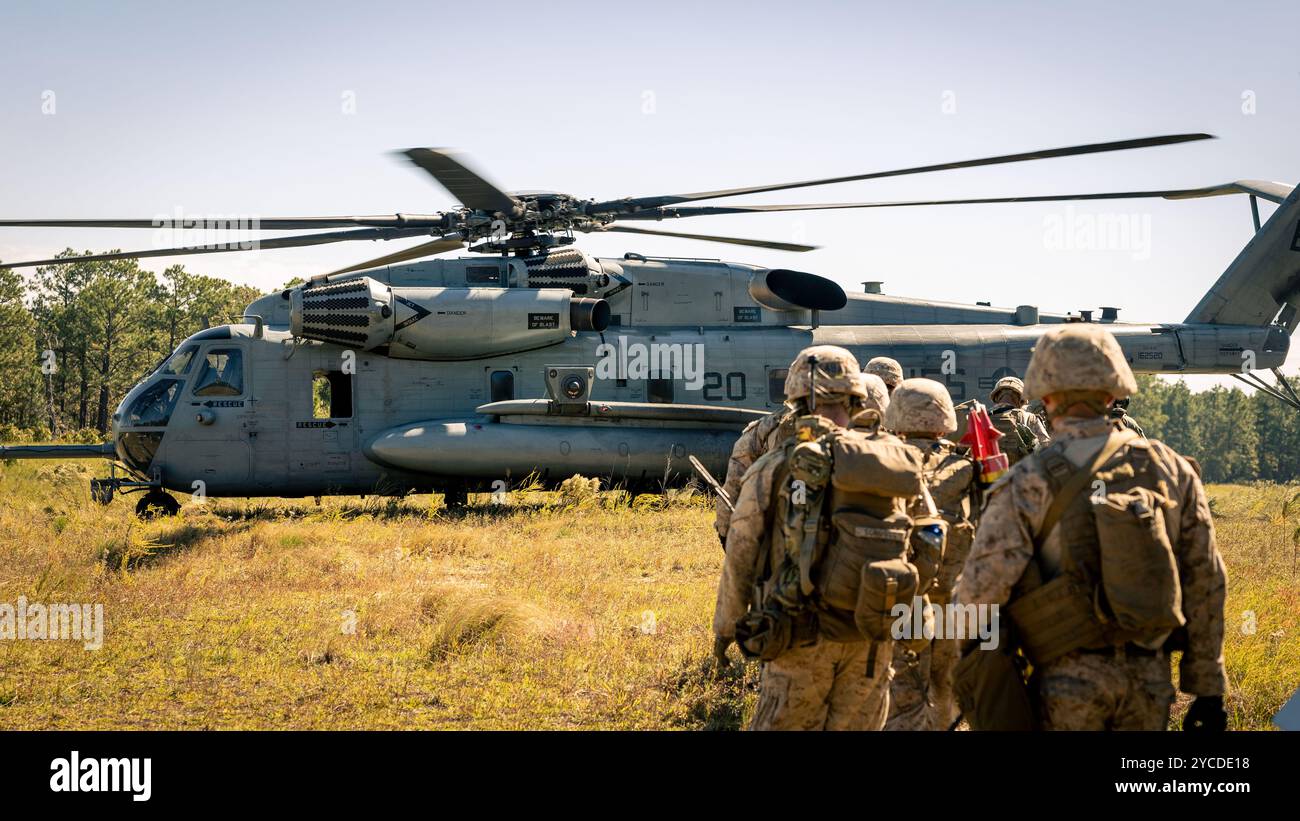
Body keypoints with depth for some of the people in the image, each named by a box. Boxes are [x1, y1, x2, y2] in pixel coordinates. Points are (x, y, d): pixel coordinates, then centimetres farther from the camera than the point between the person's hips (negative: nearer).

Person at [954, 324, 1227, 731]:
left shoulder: (1028, 484, -9)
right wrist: (1208, 689, 12)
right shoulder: (1171, 469, 3)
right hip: (1151, 680, 3)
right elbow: (1205, 583, 6)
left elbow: (982, 592, -13)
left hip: (1069, 681, -3)